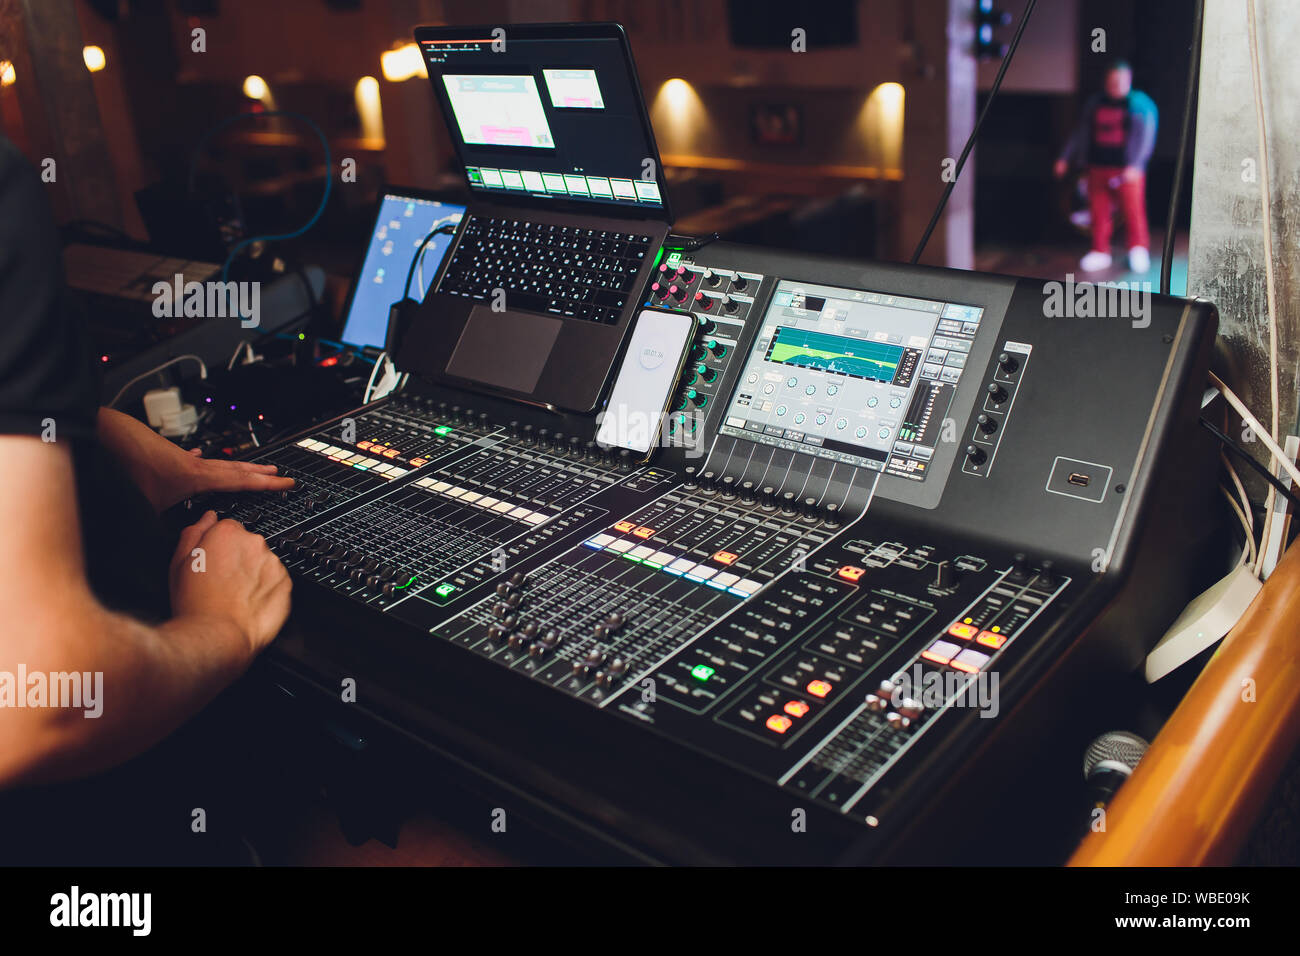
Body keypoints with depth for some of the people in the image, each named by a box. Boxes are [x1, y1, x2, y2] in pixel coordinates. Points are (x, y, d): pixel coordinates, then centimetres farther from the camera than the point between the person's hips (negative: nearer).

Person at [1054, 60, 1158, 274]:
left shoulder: (1141, 104, -1)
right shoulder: (1095, 104, 12)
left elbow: (1145, 137, -7)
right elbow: (1080, 133, 18)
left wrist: (1135, 166, -18)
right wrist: (1066, 158, 13)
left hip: (1128, 169, -4)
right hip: (1098, 166, 4)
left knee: (1133, 210, -5)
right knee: (1099, 210, 5)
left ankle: (1139, 251, 9)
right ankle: (1100, 252, 15)